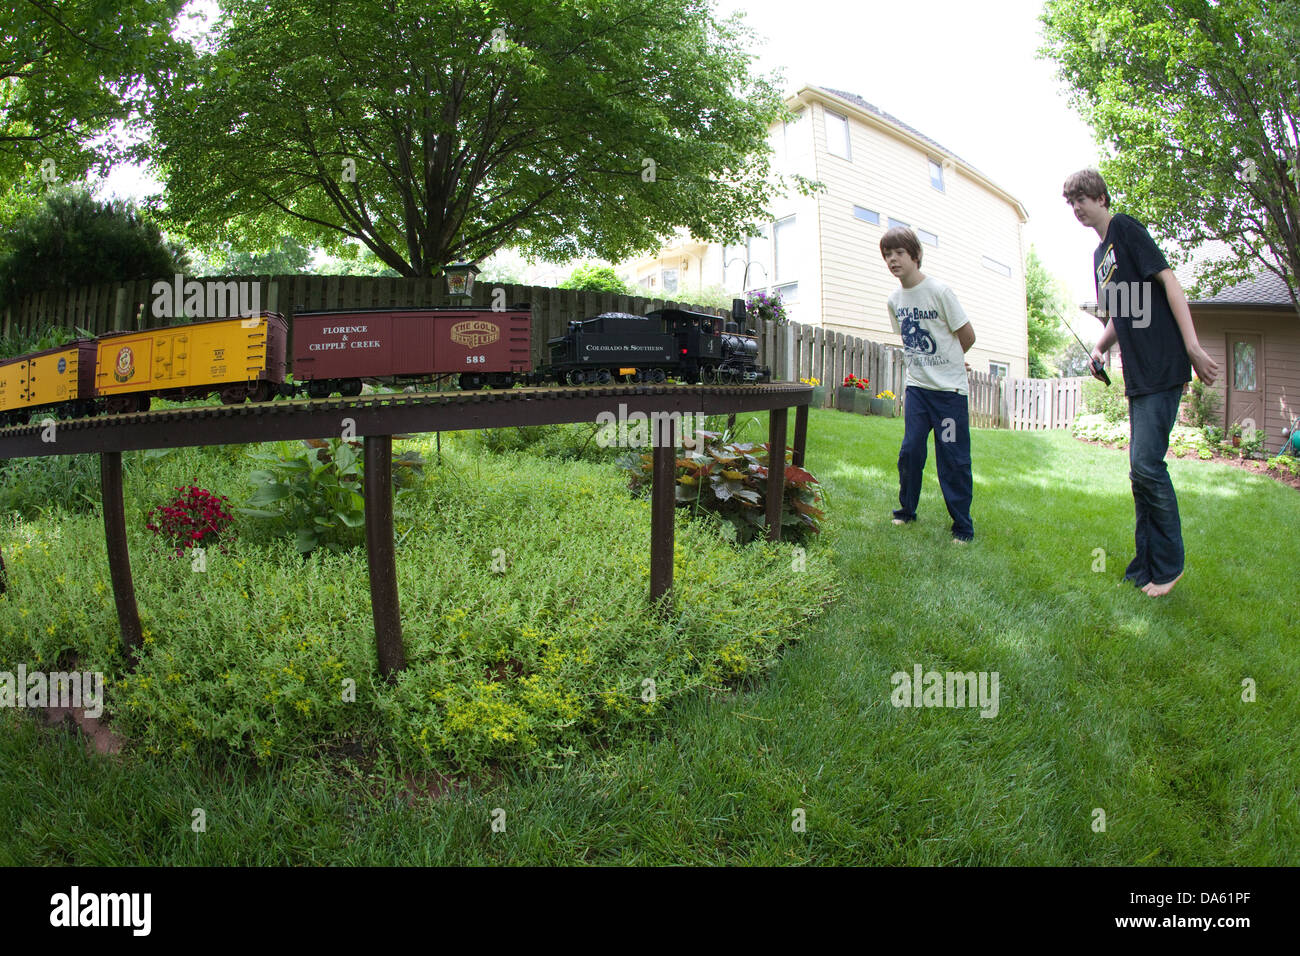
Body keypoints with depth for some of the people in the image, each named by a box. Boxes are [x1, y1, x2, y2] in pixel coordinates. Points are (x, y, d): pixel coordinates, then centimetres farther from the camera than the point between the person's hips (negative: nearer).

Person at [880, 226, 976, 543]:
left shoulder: (939, 291, -13)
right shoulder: (894, 300, 5)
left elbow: (967, 336, -5)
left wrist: (945, 360, 10)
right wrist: (925, 362, 10)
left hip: (949, 388, -5)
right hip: (916, 385, 5)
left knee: (953, 457, -2)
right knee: (910, 450, 3)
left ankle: (963, 526, 7)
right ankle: (906, 510, 22)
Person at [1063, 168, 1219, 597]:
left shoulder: (1125, 228, -3)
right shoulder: (1100, 254, 21)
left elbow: (1168, 280, -11)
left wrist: (1192, 346, -18)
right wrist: (1100, 348, 6)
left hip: (1162, 368, -9)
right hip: (1139, 374, 9)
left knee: (1146, 464, -12)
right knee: (1141, 469, 9)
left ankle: (1168, 565, 1)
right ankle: (1146, 567, 16)